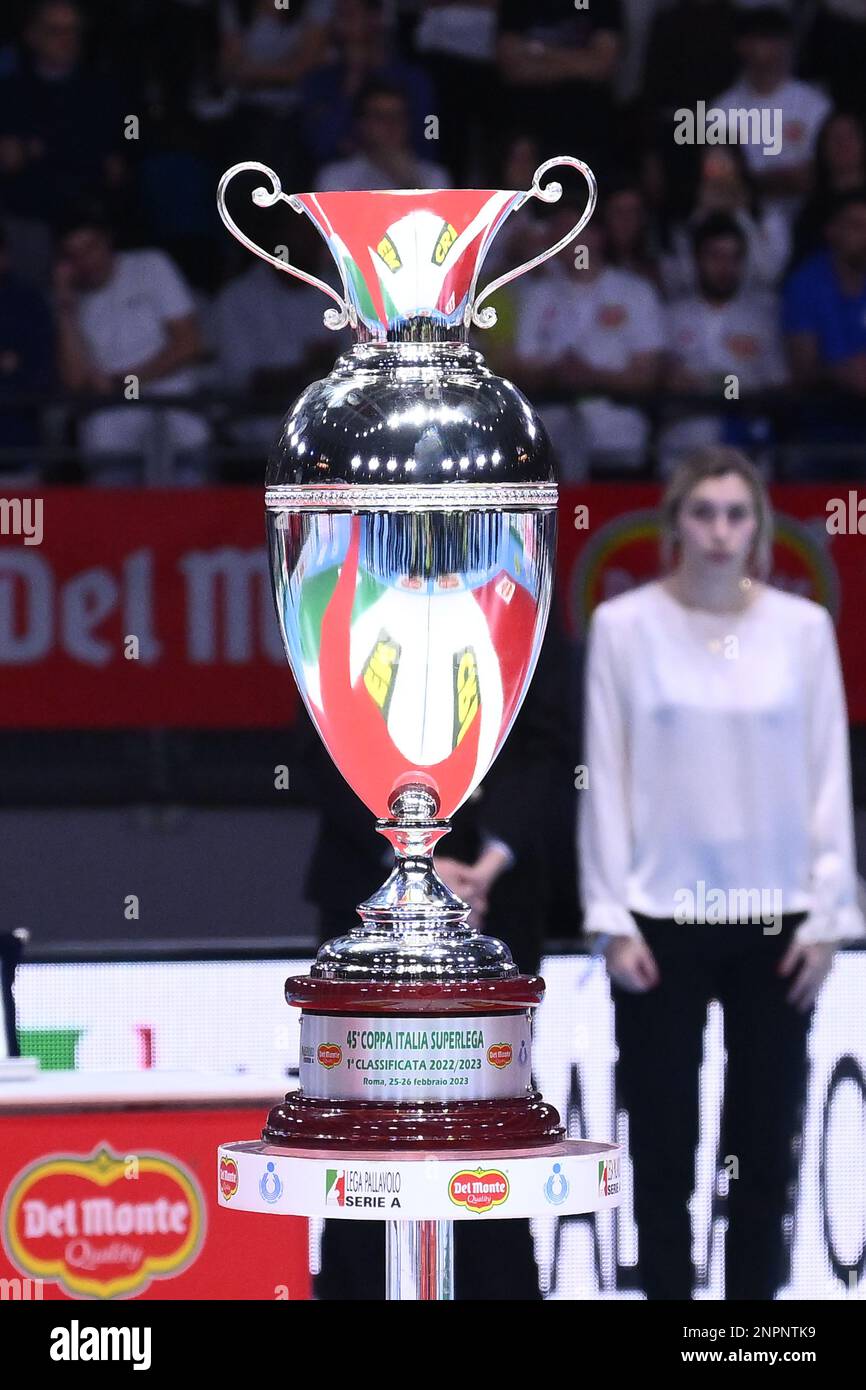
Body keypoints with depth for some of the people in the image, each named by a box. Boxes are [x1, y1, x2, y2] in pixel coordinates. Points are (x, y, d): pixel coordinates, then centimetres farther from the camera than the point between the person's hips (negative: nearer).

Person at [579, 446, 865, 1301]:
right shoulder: (625, 627, -1)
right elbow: (605, 778, -1)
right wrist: (612, 921, -5)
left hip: (774, 919, 1)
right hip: (663, 917, -1)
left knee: (764, 1150, 4)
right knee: (662, 1150, 0)